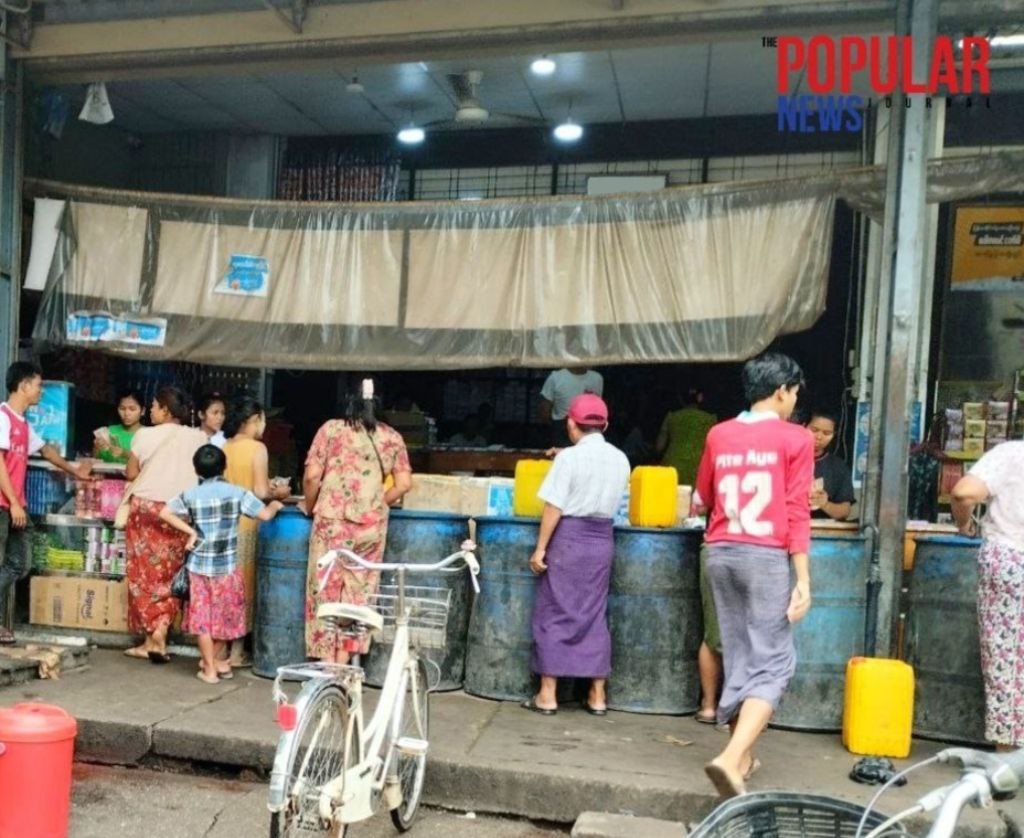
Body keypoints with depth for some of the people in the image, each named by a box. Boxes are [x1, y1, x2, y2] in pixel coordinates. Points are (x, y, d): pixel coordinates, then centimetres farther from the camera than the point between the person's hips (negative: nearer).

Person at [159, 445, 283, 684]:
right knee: (224, 616, 17)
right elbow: (265, 515, -11)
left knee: (203, 618, 8)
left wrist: (190, 531, 1)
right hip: (227, 565, 0)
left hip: (200, 565, 0)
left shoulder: (190, 495, -3)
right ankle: (218, 660, 29)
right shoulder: (237, 492, -7)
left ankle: (209, 668, 12)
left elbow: (164, 514, -2)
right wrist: (275, 505, 10)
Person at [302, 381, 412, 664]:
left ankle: (327, 663, 13)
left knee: (326, 589, 8)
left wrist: (310, 507, 12)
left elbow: (312, 476, -4)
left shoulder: (331, 429, 2)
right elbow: (404, 484, 5)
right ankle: (342, 663, 15)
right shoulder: (392, 437, 9)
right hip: (372, 524, 2)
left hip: (333, 520, -2)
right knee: (357, 591, 11)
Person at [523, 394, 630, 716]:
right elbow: (613, 500, 11)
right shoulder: (620, 459, 4)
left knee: (554, 614, 5)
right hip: (602, 539, 5)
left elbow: (554, 507, -13)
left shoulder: (569, 457, -12)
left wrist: (541, 547, -7)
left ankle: (547, 695, 9)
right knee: (594, 615, 13)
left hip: (569, 537, -5)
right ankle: (597, 695, 17)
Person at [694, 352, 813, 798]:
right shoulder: (794, 438, -5)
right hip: (766, 556, -5)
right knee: (772, 662, 0)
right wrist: (803, 579, -8)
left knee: (738, 656, 16)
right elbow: (796, 512, -9)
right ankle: (730, 758, -15)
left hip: (721, 553, 5)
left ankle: (743, 756, 24)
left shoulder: (718, 434, 9)